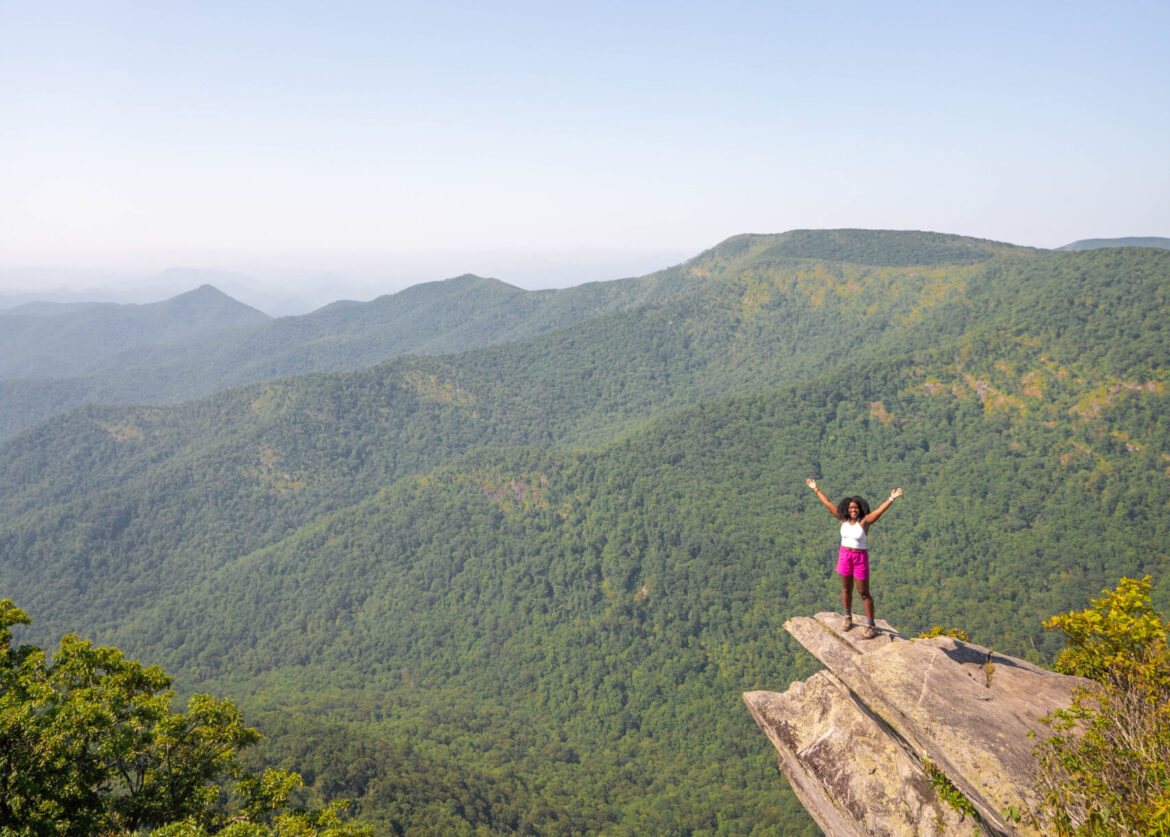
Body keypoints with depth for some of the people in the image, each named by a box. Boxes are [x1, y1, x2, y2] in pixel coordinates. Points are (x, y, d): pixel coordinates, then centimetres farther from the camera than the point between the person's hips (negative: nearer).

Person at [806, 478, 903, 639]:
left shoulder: (865, 520, -15)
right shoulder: (843, 518, -4)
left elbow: (880, 510, -29)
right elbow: (827, 503, 2)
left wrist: (891, 499, -42)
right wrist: (816, 489, 7)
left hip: (860, 558, -4)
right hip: (844, 556, 4)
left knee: (864, 593, 0)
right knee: (846, 589, 17)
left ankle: (871, 627, 8)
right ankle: (848, 618, 36)